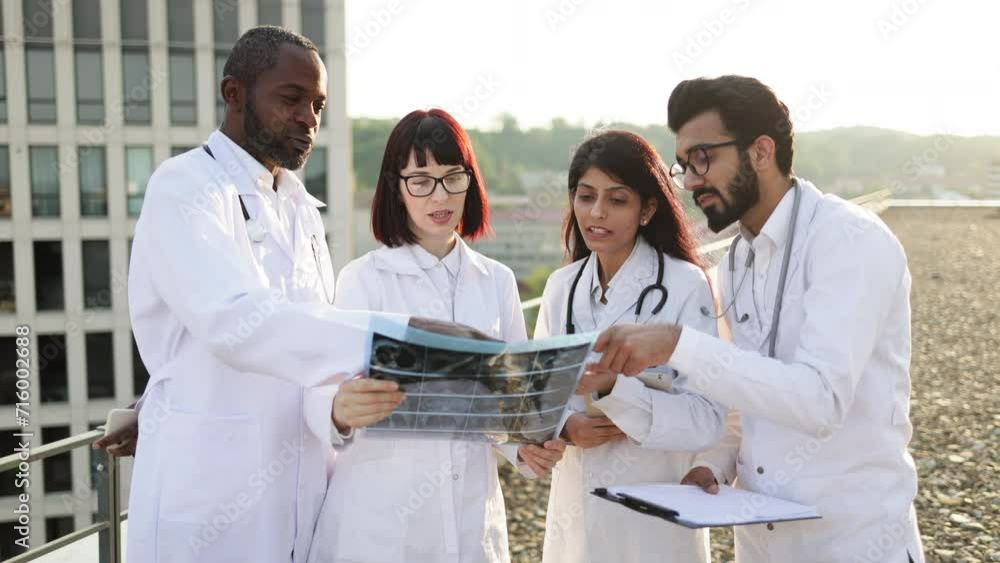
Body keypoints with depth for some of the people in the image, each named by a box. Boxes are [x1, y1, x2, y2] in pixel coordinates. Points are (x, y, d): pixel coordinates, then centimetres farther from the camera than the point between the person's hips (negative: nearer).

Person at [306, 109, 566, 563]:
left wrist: (527, 448, -12)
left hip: (472, 516, 3)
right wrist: (341, 413, -35)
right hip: (380, 521, -3)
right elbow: (342, 395, -13)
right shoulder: (363, 279, -6)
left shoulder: (497, 282, 5)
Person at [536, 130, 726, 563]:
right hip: (577, 508, 4)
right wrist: (565, 427, -13)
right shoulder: (561, 287, 2)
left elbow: (707, 421, -17)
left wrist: (612, 387, -29)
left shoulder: (685, 285, -12)